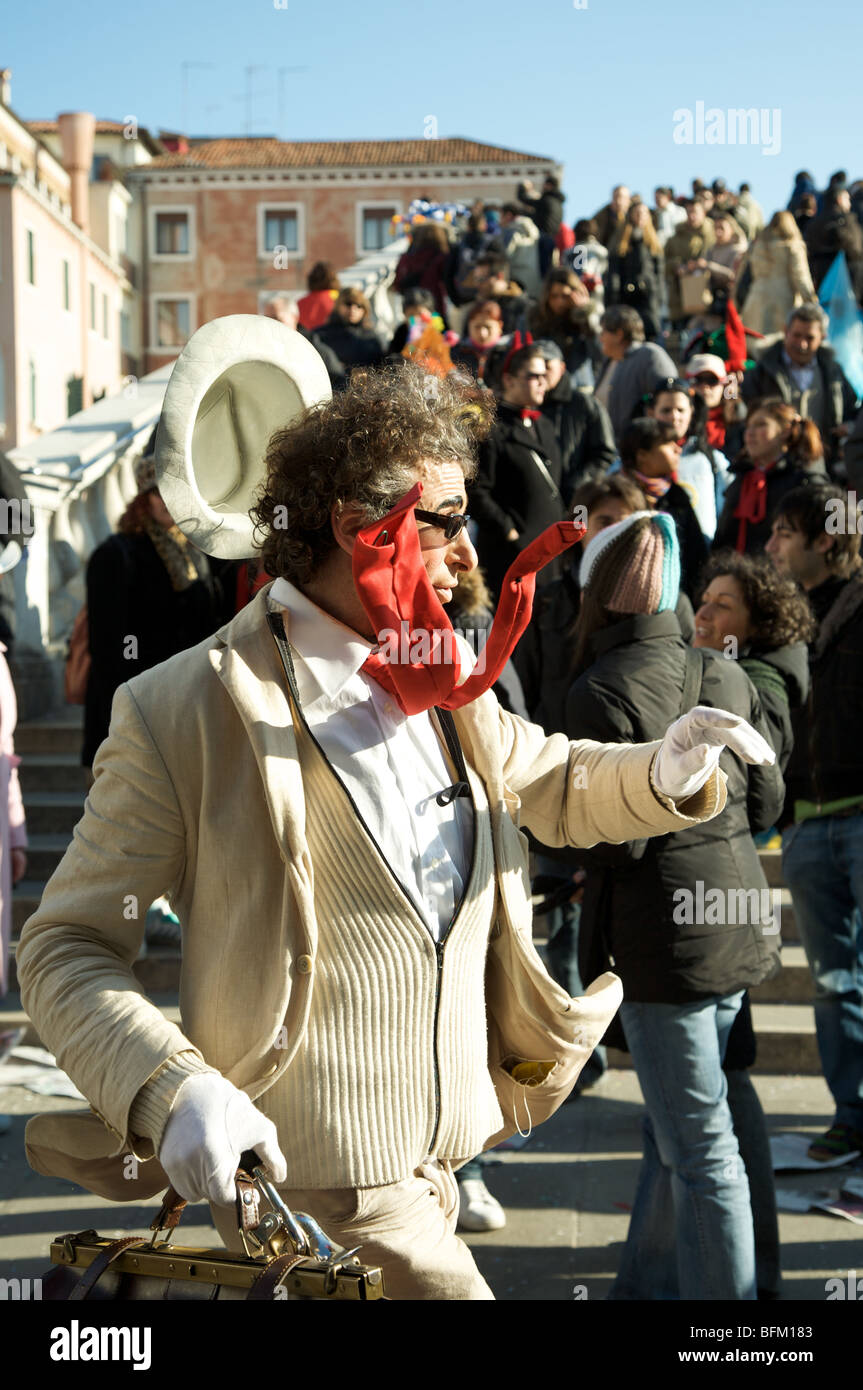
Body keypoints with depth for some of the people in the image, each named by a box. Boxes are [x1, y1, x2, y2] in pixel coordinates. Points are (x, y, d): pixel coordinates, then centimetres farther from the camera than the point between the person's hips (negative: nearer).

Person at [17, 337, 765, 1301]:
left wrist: (661, 772, 1)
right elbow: (63, 947, -11)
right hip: (311, 1189, -7)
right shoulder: (180, 712, -13)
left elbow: (548, 784, 24)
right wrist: (172, 1091, -27)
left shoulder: (441, 686, 8)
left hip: (437, 1165, 7)